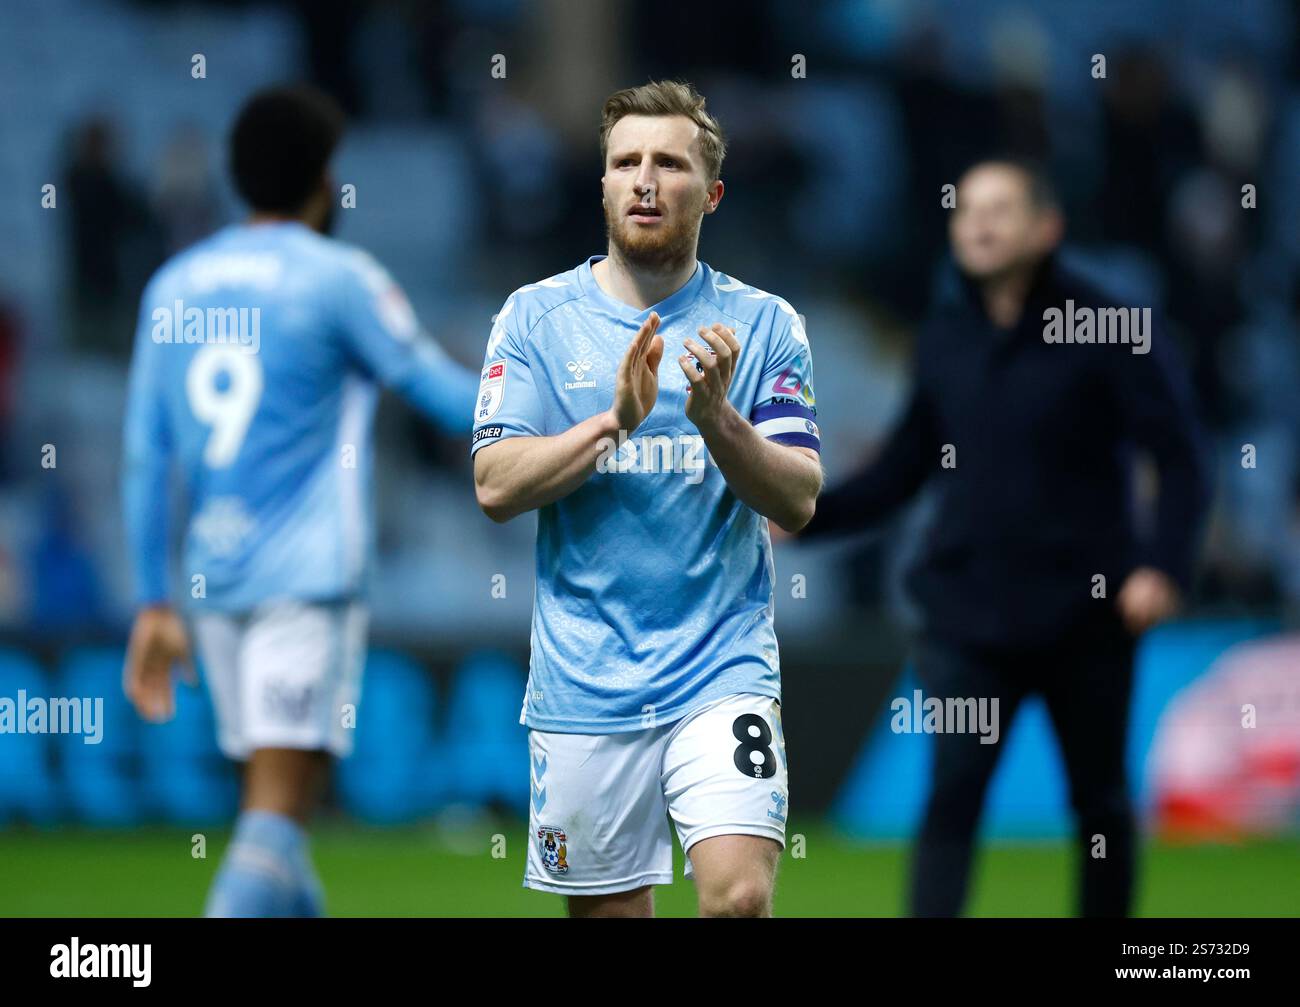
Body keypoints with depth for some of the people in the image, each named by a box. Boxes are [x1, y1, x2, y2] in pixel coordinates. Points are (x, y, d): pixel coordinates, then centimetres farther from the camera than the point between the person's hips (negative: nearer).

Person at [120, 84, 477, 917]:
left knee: (273, 807, 14)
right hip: (310, 575, -6)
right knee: (279, 810, -12)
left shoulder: (174, 285, 11)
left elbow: (145, 459, 11)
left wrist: (156, 604, 15)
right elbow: (450, 399, 1)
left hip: (216, 577, 6)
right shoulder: (340, 279, -5)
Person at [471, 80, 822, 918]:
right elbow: (496, 486, -5)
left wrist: (716, 420, -20)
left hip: (722, 670, -1)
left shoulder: (761, 324, 3)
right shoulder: (536, 316, 4)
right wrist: (616, 420, -17)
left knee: (740, 895, -19)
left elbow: (798, 501, -4)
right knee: (609, 911, 6)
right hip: (582, 682, 1)